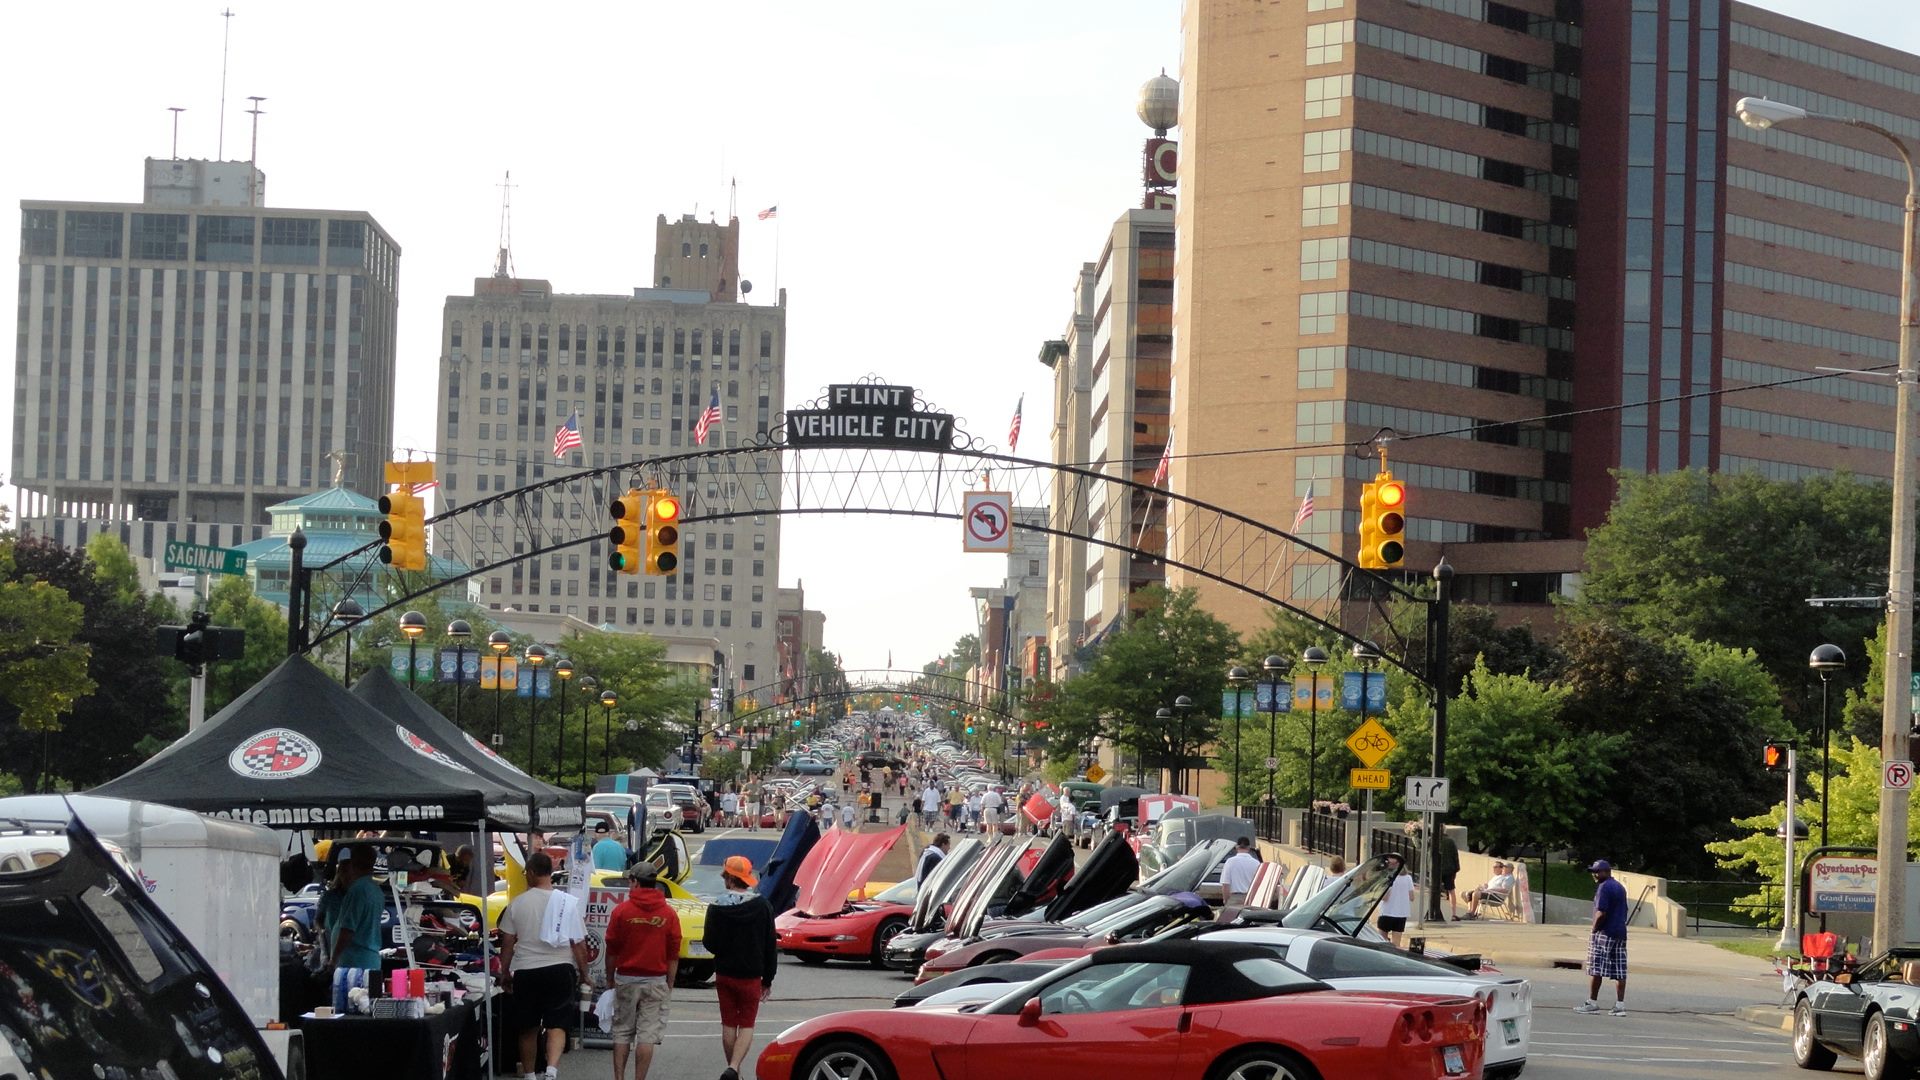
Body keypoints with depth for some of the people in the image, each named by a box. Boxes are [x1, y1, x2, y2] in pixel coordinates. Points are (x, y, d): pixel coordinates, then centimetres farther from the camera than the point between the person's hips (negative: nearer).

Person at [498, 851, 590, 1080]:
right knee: (557, 1025, -3)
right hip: (559, 969, -1)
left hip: (526, 972, 1)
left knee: (528, 1029, 14)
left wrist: (505, 973, 14)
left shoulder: (517, 904, -2)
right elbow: (579, 944, -1)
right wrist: (584, 973, 11)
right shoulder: (568, 903, -2)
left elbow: (507, 943, 2)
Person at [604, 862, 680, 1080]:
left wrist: (610, 978, 12)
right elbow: (673, 956, 1)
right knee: (647, 1035, 1)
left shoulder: (621, 911, -5)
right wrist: (669, 985, 9)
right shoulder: (669, 915, -2)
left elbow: (611, 950, 0)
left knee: (622, 1033, 10)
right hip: (656, 981, 0)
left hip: (626, 980, 0)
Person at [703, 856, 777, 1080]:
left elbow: (710, 944, -7)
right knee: (747, 1026, 3)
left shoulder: (716, 908, -8)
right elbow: (770, 946, -2)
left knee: (728, 1025, 12)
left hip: (724, 975, 0)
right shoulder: (761, 906, -5)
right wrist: (768, 978, 6)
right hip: (751, 977, 0)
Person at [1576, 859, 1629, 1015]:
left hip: (1604, 933, -9)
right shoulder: (1620, 887, 17)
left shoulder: (1604, 887, -11)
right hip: (1621, 933, 9)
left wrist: (1593, 931, -9)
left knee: (1595, 969, -3)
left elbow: (1601, 913, -18)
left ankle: (1592, 1003, -2)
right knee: (1620, 971, 3)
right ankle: (1620, 1004, 1)